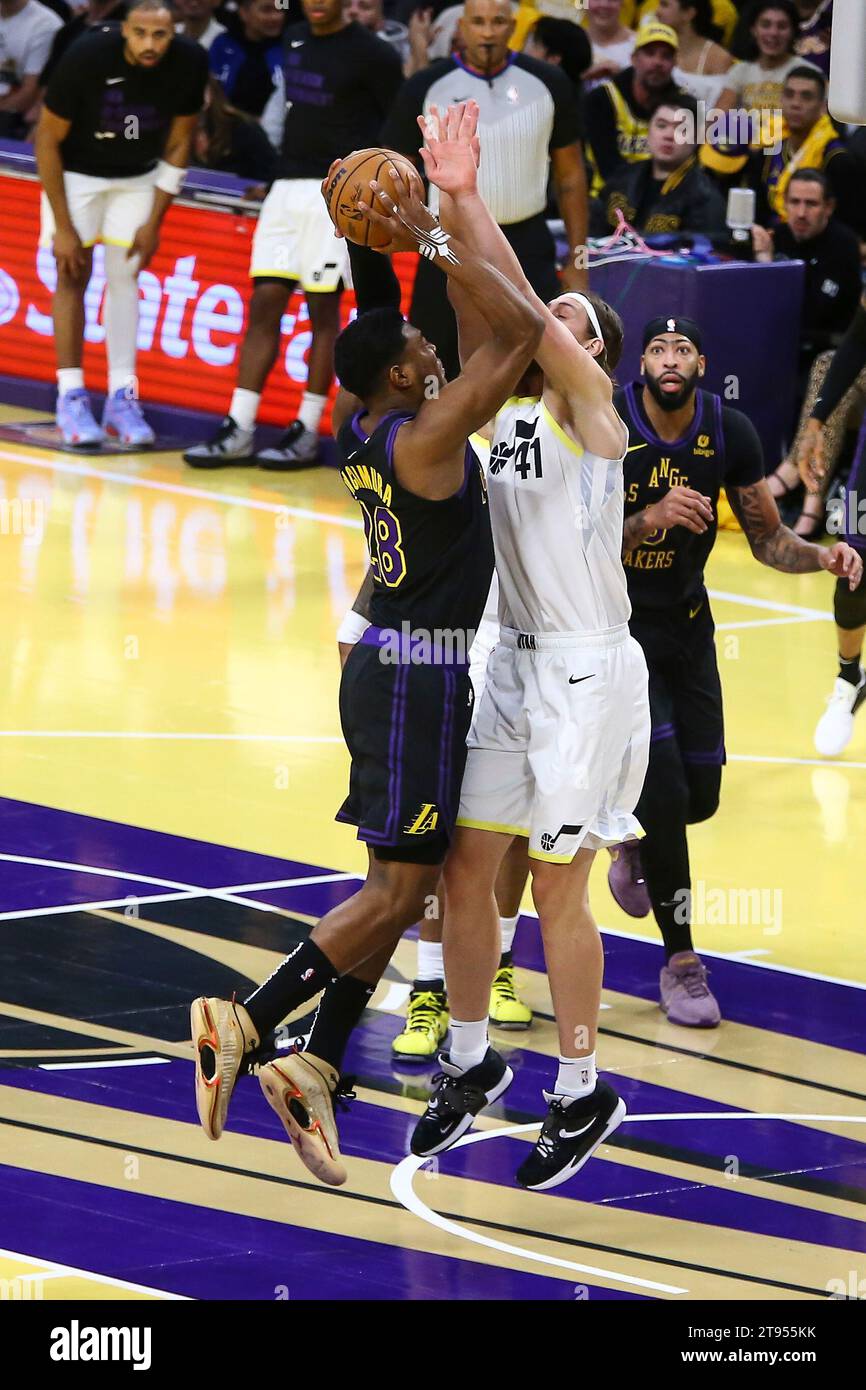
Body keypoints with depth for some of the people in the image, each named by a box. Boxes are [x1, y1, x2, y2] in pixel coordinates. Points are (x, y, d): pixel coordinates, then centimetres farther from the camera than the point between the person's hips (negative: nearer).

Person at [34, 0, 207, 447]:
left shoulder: (189, 63, -21)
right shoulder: (86, 57, -30)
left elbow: (177, 145, -5)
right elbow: (48, 140, -19)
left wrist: (154, 222, -5)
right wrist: (62, 226, -19)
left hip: (138, 177, 3)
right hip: (76, 172, -3)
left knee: (124, 277, -1)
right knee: (73, 275, -7)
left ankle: (121, 399, 1)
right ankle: (71, 397, -3)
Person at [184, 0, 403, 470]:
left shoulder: (371, 54, -7)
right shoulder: (294, 39, 13)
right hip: (287, 184, 6)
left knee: (323, 307, -3)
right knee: (264, 302, 2)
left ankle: (307, 432, 4)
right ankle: (239, 430, 2)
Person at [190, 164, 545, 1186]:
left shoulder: (357, 426, 4)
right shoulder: (424, 439, -20)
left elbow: (359, 345, 23)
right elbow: (521, 329, -25)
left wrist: (374, 247, 10)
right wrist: (432, 240, -21)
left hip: (389, 668, 9)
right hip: (422, 676, -9)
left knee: (405, 885, 13)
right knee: (396, 890, -7)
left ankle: (314, 1068, 12)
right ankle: (243, 1025, -11)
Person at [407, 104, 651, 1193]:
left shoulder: (589, 402, -7)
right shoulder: (505, 408, 11)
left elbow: (526, 313, -21)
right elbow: (480, 328, -6)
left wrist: (469, 204, -27)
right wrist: (447, 217, -18)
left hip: (587, 671, -7)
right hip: (513, 662, 7)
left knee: (556, 888, -2)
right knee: (465, 870, 8)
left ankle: (583, 1095, 10)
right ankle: (472, 1063, 24)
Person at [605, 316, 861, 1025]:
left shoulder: (730, 433, -9)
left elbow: (767, 538, 0)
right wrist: (651, 519, -36)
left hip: (686, 622, 5)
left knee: (701, 794, 9)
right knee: (664, 784, -14)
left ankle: (635, 838, 47)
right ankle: (680, 961, 0)